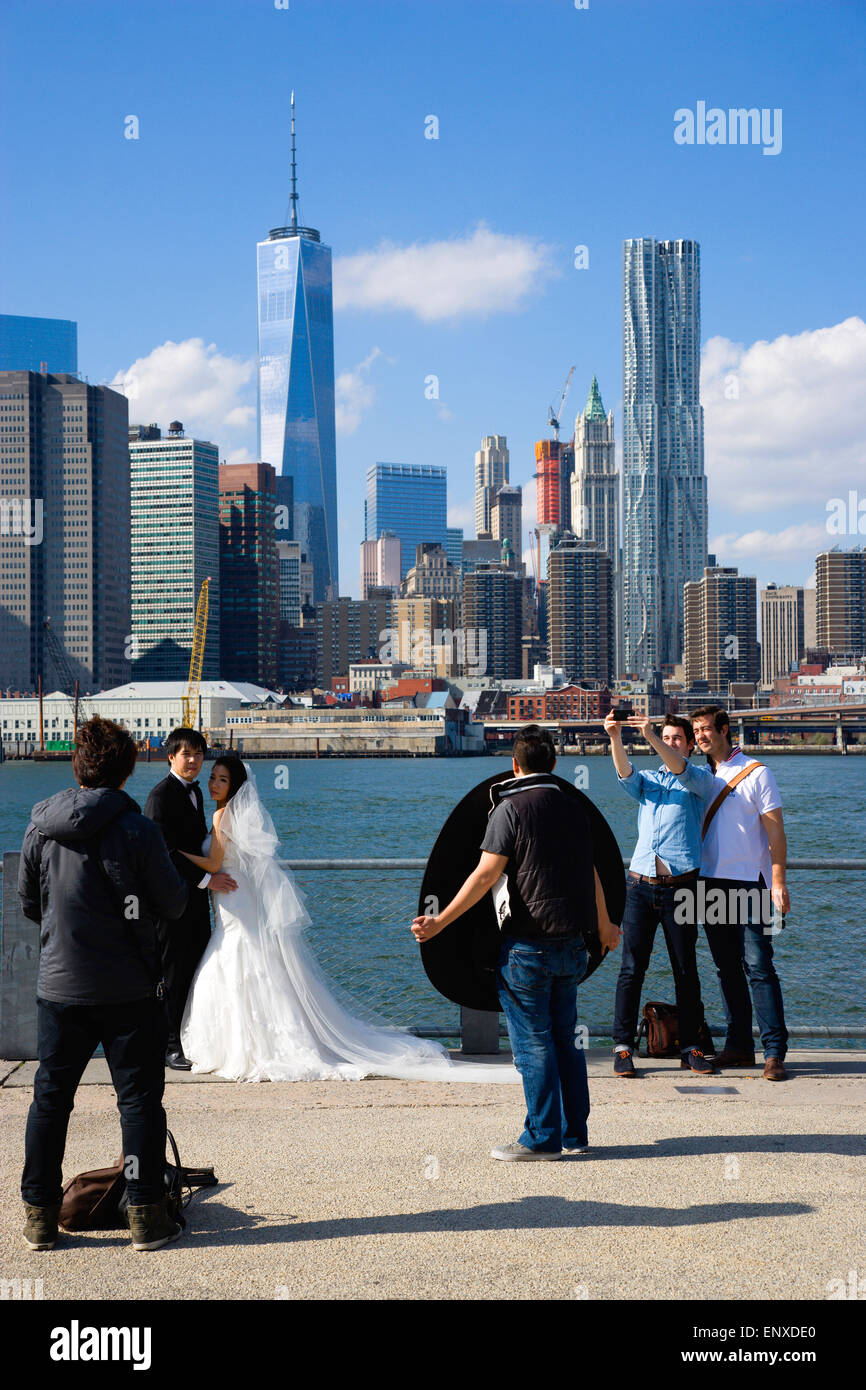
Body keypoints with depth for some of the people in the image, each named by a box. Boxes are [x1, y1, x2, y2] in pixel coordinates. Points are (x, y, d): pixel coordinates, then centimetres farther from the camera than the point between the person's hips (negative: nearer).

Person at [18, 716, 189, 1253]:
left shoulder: (40, 829, 0)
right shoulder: (135, 829, -13)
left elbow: (30, 904, 12)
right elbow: (174, 905, -7)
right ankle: (147, 1215, 9)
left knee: (51, 1097, 13)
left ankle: (40, 1216, 18)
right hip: (130, 988, -3)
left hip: (59, 985, 4)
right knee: (140, 1098, 6)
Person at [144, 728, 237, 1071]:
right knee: (172, 972, -2)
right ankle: (169, 1045, 6)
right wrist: (206, 879, -20)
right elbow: (164, 852, -21)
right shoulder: (161, 794, -15)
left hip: (196, 893, 9)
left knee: (198, 968, 11)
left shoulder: (195, 791, 14)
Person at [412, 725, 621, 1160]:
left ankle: (543, 1138, 4)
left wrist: (439, 921, -13)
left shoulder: (511, 808, -9)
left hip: (526, 946, -6)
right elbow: (590, 875, 21)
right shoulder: (574, 810, 10)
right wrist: (605, 926, 37)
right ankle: (576, 1134, 19)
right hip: (571, 944, 6)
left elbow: (486, 875, -16)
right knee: (565, 1040, 15)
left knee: (533, 1043, 0)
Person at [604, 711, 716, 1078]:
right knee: (631, 968, -2)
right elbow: (624, 772, -2)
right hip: (641, 884, 2)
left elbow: (682, 770, -12)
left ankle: (690, 1047, 12)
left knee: (686, 970, 3)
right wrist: (615, 738, -22)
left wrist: (650, 735, -26)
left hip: (680, 886, -2)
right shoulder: (647, 780, 19)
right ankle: (623, 1047, 2)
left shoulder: (700, 778, 10)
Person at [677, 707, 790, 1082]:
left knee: (758, 966, -10)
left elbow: (775, 830, -6)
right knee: (727, 968, 8)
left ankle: (774, 1052, -9)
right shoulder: (701, 776, 17)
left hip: (749, 882, -6)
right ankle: (739, 1046, 14)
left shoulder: (756, 773, -2)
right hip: (711, 881, 6)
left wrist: (778, 881, -11)